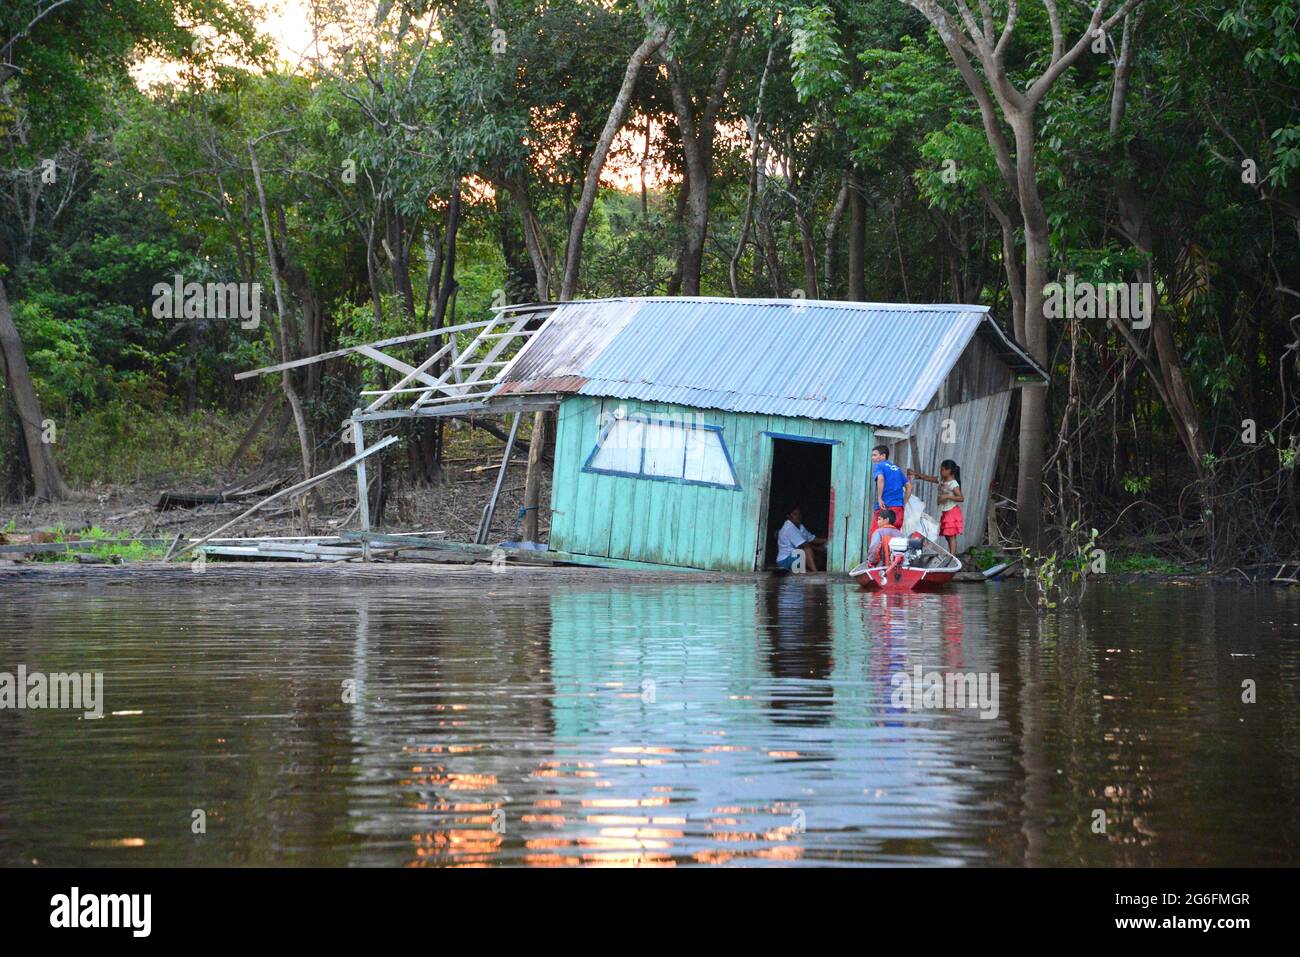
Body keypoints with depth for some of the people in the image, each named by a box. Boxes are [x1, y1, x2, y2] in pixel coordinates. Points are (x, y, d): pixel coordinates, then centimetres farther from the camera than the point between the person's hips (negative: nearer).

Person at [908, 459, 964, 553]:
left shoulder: (953, 484, -15)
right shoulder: (941, 480, 8)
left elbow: (961, 498, -20)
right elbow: (927, 478, 13)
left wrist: (947, 496, -27)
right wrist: (915, 474, 5)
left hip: (952, 512, -8)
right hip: (944, 512, 8)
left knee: (951, 536, -8)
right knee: (947, 536, 9)